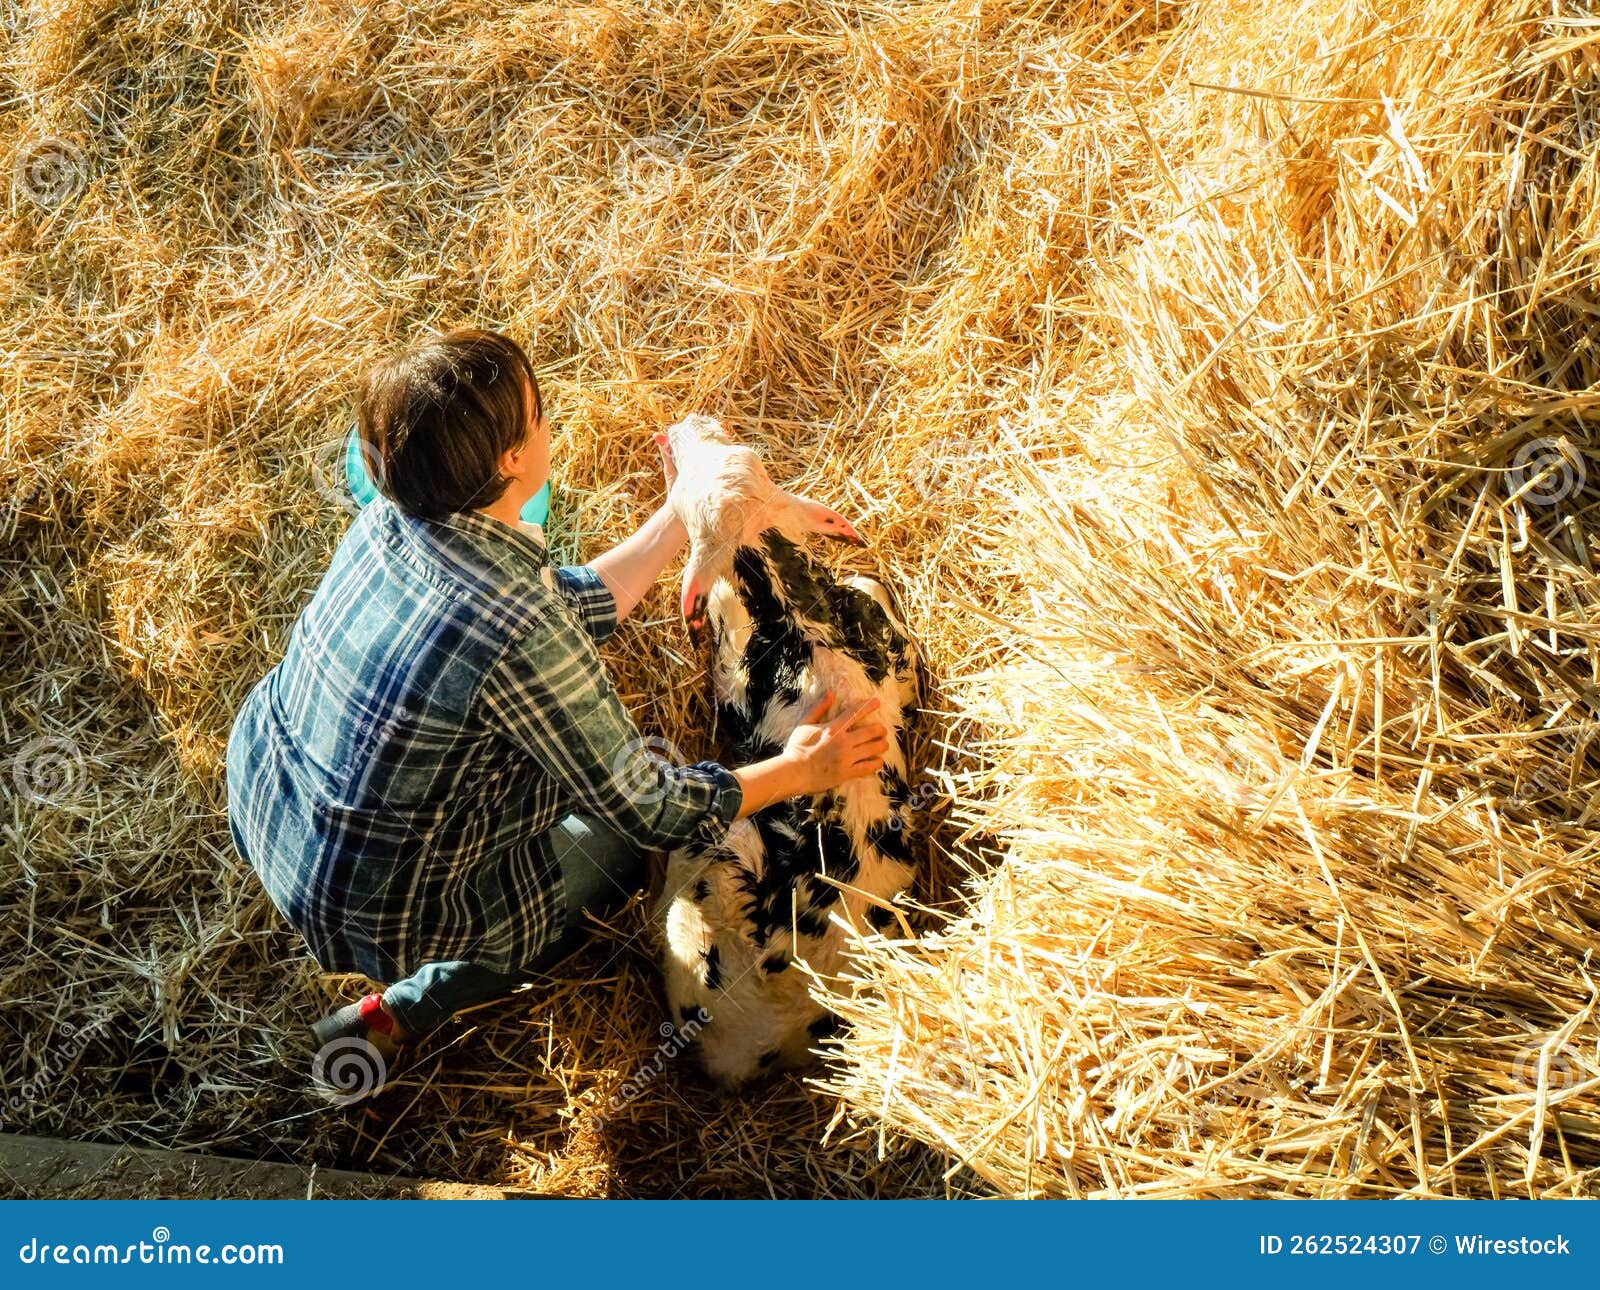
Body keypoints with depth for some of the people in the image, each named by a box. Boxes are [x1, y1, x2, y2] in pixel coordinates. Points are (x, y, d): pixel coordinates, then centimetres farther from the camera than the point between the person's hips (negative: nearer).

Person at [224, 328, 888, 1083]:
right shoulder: (517, 632, -34)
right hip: (376, 919, -7)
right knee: (627, 829, 14)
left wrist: (681, 518, 7)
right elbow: (649, 809, -22)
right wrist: (797, 770, -10)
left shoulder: (389, 521, -11)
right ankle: (403, 1016, 13)